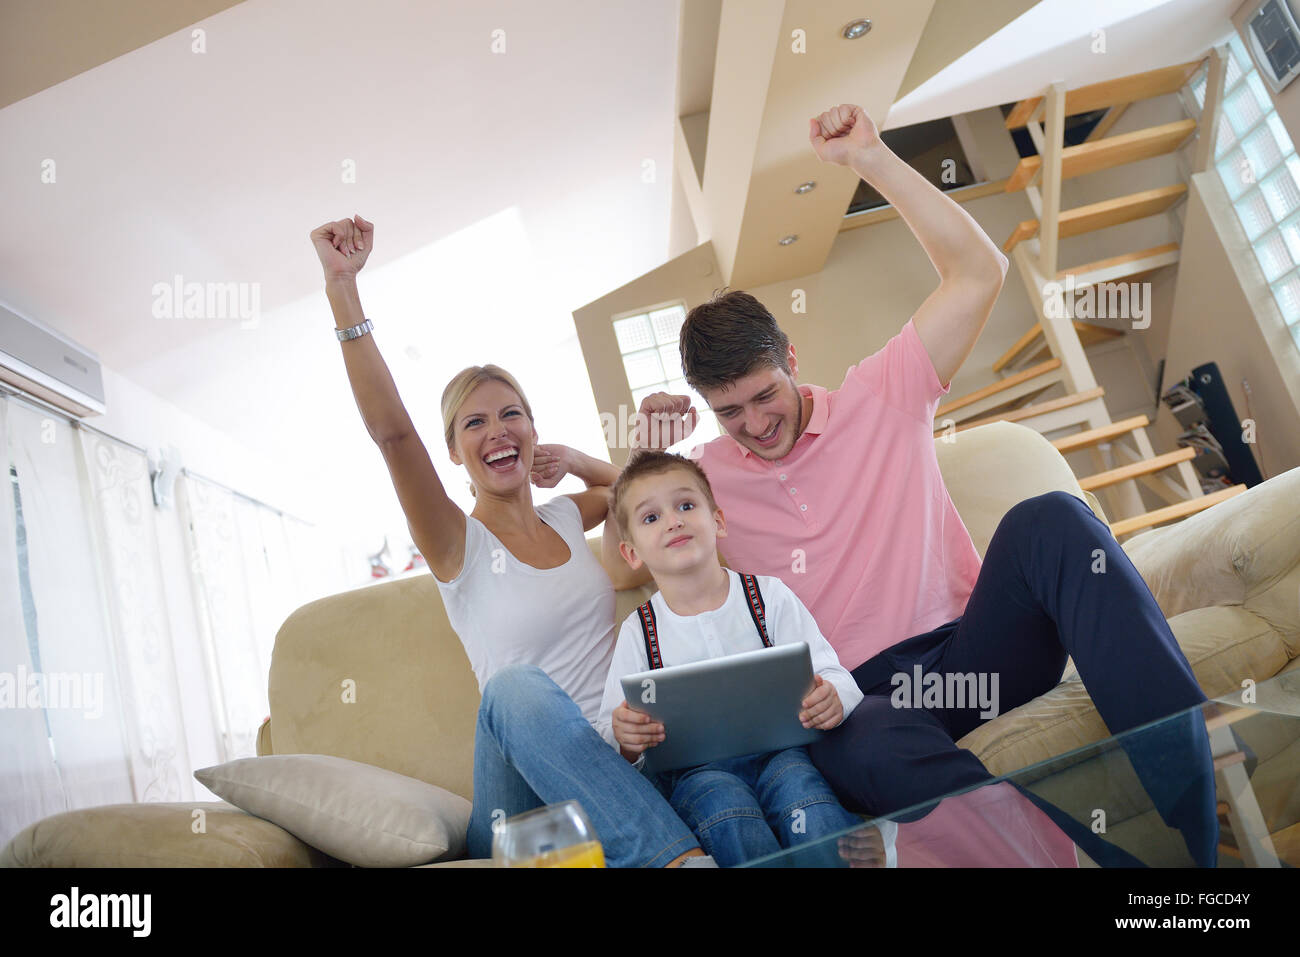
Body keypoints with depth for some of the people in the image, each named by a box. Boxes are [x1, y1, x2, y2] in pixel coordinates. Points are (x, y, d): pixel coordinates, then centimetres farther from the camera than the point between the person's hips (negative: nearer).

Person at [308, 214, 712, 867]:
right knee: (517, 686, -38)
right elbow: (391, 430, -19)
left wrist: (574, 460, 13)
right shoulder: (459, 543, -2)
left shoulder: (566, 519, 13)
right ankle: (679, 857, -40)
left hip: (616, 763, 4)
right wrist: (341, 285, -26)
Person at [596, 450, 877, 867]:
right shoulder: (638, 631, 7)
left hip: (775, 749, 1)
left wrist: (832, 700, -22)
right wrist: (625, 740, -19)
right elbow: (614, 740, 6)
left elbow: (829, 673, 2)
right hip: (692, 767, 0)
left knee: (802, 787, -32)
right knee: (723, 804, -33)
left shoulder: (770, 595, 6)